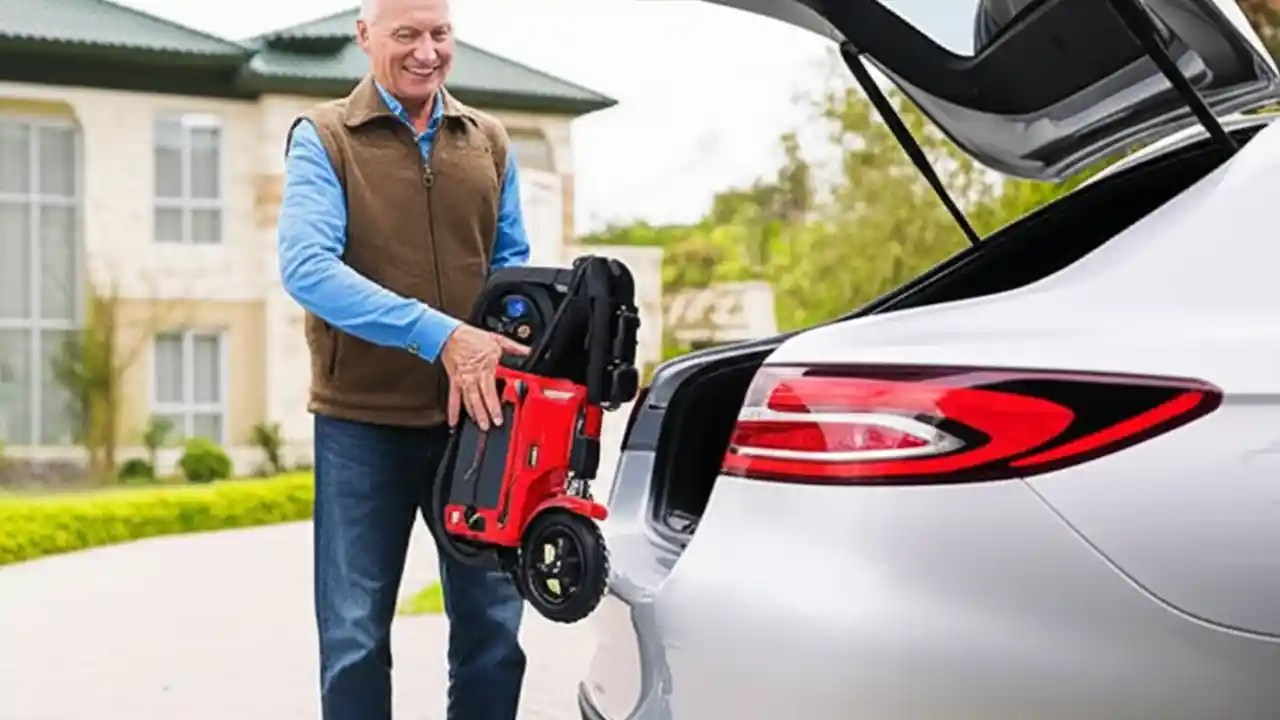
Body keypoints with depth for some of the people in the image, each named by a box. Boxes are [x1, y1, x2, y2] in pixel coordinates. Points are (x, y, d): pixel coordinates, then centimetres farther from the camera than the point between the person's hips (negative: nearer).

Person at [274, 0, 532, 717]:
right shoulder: (323, 137, -4)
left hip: (476, 414, 4)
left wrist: (499, 346, -7)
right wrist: (439, 334, -28)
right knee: (356, 638, 4)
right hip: (363, 422, -3)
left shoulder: (488, 141, 9)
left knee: (492, 626, 10)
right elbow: (307, 268, -18)